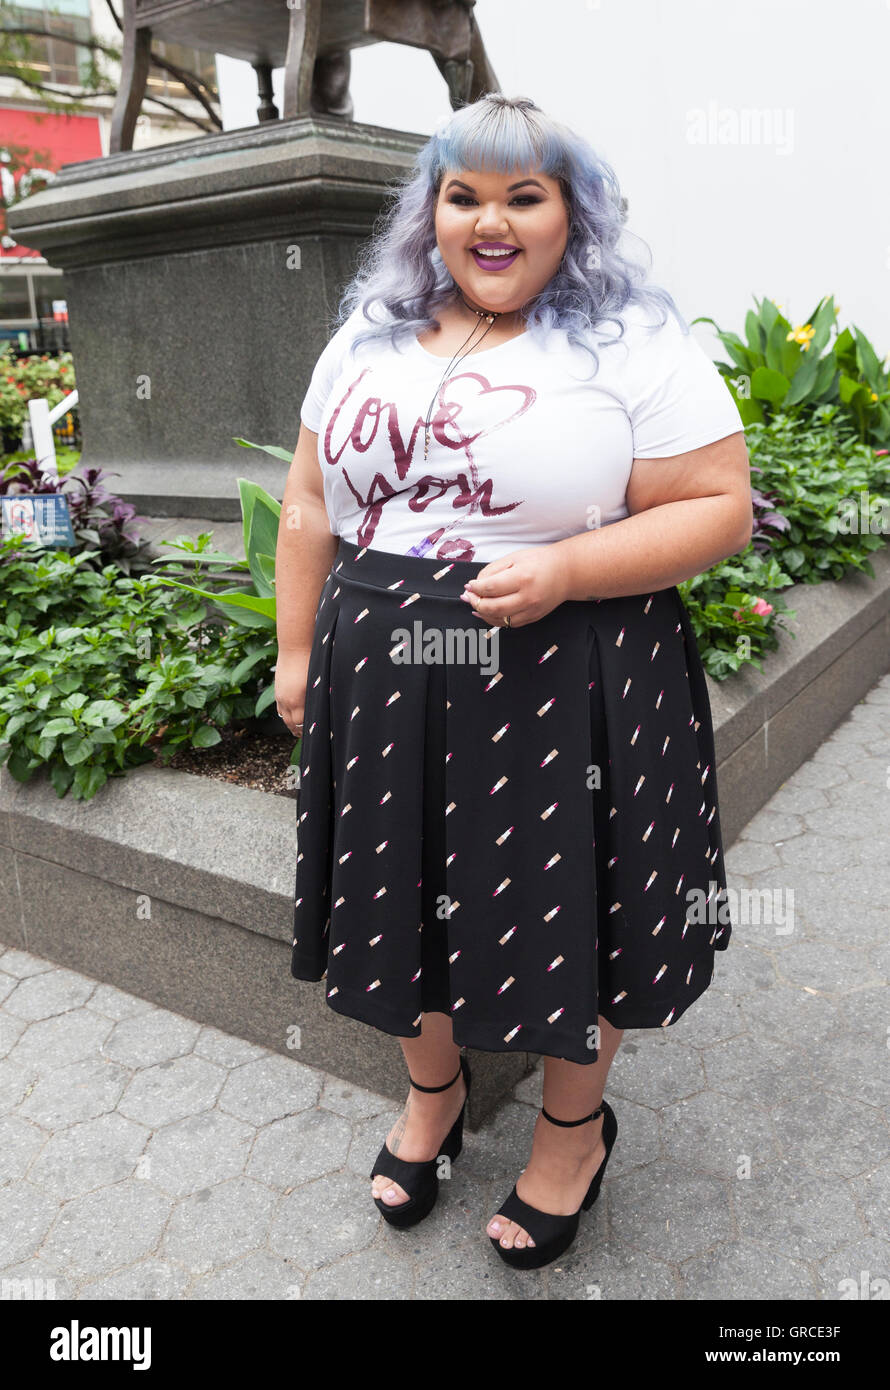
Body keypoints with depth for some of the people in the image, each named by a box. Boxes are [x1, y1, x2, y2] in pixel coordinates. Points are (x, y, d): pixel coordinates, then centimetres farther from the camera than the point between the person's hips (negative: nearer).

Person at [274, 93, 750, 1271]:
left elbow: (721, 507, -9)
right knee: (409, 901, 17)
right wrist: (297, 651, 10)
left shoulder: (635, 344, -6)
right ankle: (434, 1090, 45)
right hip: (390, 688, 5)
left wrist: (564, 570, -23)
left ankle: (575, 1125, 39)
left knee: (560, 914, 10)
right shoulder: (370, 337, 10)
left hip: (562, 694, -4)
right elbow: (312, 504, 13)